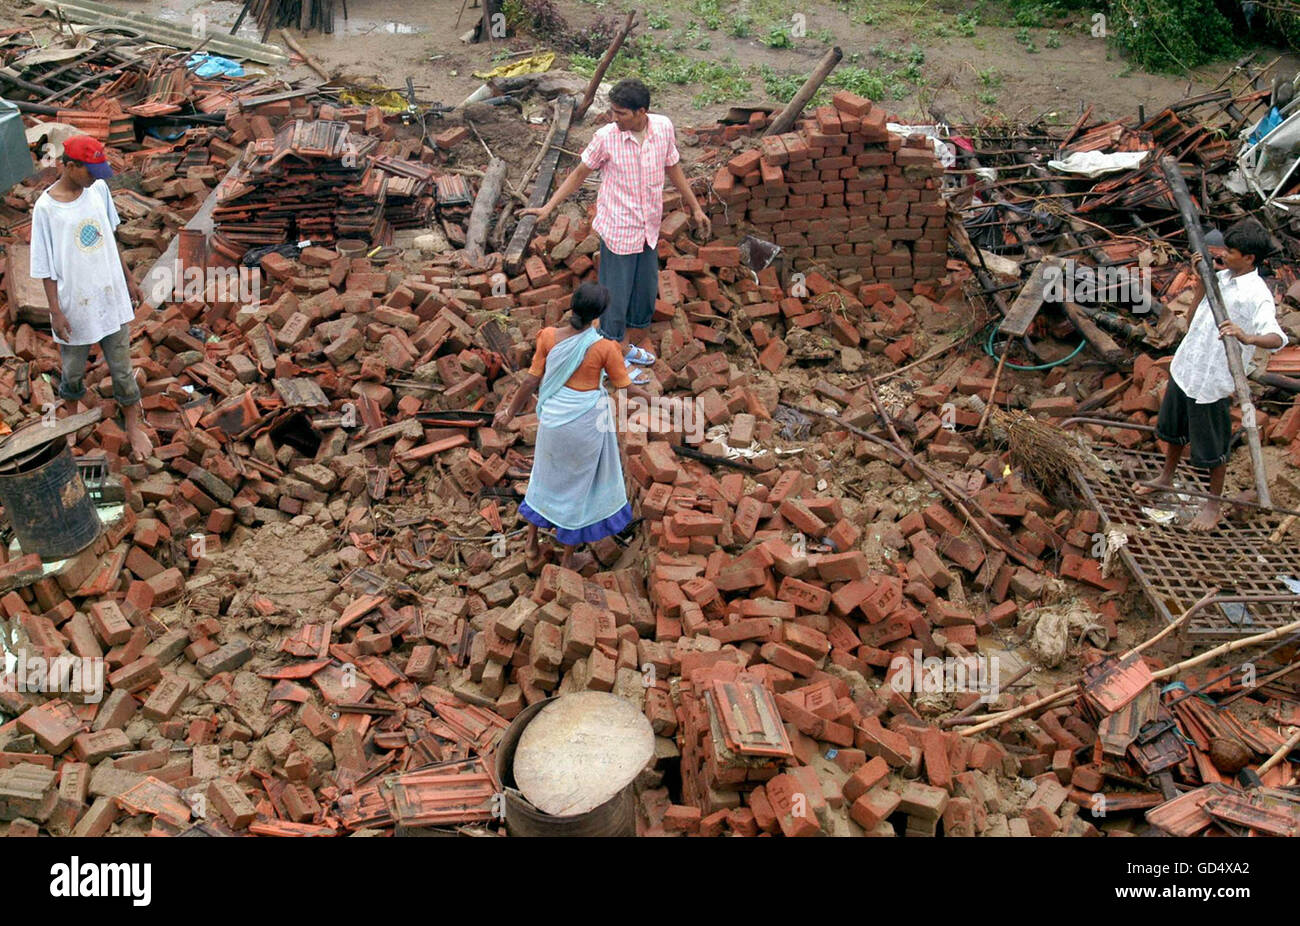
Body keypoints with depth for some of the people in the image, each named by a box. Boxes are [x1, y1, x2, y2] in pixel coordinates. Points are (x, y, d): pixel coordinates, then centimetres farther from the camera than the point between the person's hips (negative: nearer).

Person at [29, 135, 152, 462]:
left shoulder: (99, 189, -5)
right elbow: (45, 267, -12)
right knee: (74, 371, 17)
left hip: (111, 297, 3)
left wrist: (128, 279, 14)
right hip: (75, 305, -3)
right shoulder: (46, 208, -18)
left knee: (122, 368, 12)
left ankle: (134, 427, 29)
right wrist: (56, 311, -12)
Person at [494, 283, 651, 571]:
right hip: (587, 421, -3)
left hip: (554, 417, 3)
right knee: (579, 483, 16)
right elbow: (626, 388, -9)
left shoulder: (549, 337, -13)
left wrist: (510, 412, 7)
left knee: (547, 475, 26)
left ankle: (532, 544, 34)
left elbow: (531, 381, -6)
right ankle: (568, 558, 29)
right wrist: (648, 396, 11)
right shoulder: (605, 348, -20)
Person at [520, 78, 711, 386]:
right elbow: (580, 173, -4)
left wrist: (695, 207, 14)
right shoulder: (606, 137, -17)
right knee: (616, 297, 4)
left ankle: (629, 346, 41)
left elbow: (672, 167, 9)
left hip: (649, 229, 5)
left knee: (646, 291, 18)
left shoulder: (663, 127, -7)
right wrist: (548, 207, -8)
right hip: (618, 230, -5)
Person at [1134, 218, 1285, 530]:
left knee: (1213, 446, 9)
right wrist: (1201, 279, 2)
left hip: (1214, 381, -8)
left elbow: (1276, 338, -35)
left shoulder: (1257, 295, -22)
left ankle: (1214, 504, 28)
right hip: (1185, 367, 8)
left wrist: (1247, 337, -56)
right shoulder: (1221, 277, 2)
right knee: (1173, 429, 27)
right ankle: (1166, 479, 50)